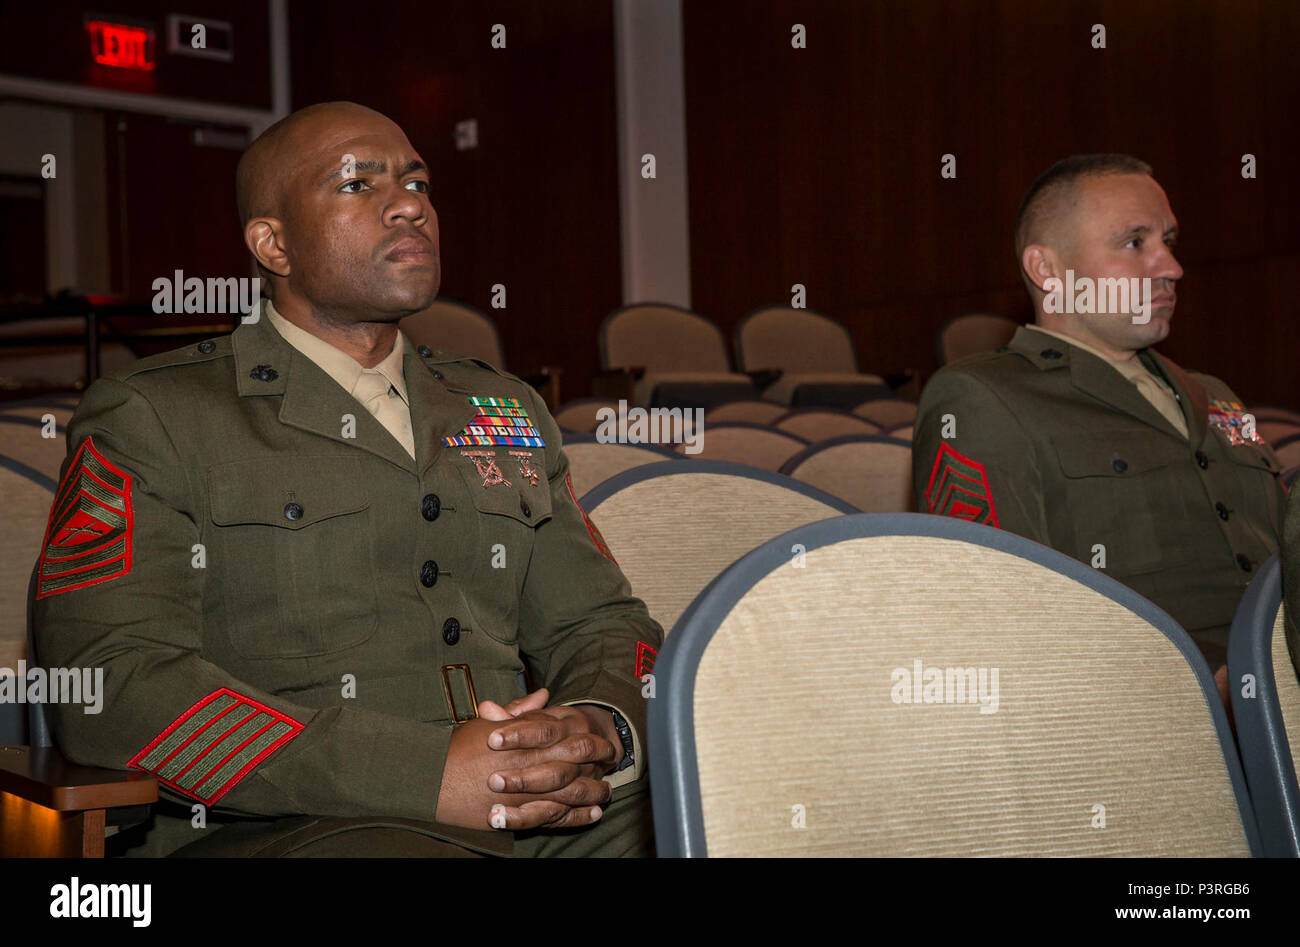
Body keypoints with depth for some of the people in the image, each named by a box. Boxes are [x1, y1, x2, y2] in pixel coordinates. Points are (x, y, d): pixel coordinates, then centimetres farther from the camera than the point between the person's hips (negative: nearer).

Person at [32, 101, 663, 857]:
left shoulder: (508, 409, 23)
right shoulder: (150, 419, 4)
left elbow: (601, 623, 21)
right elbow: (106, 686, -9)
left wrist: (602, 732, -6)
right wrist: (428, 773, -19)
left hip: (548, 813, 5)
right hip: (269, 825, -5)